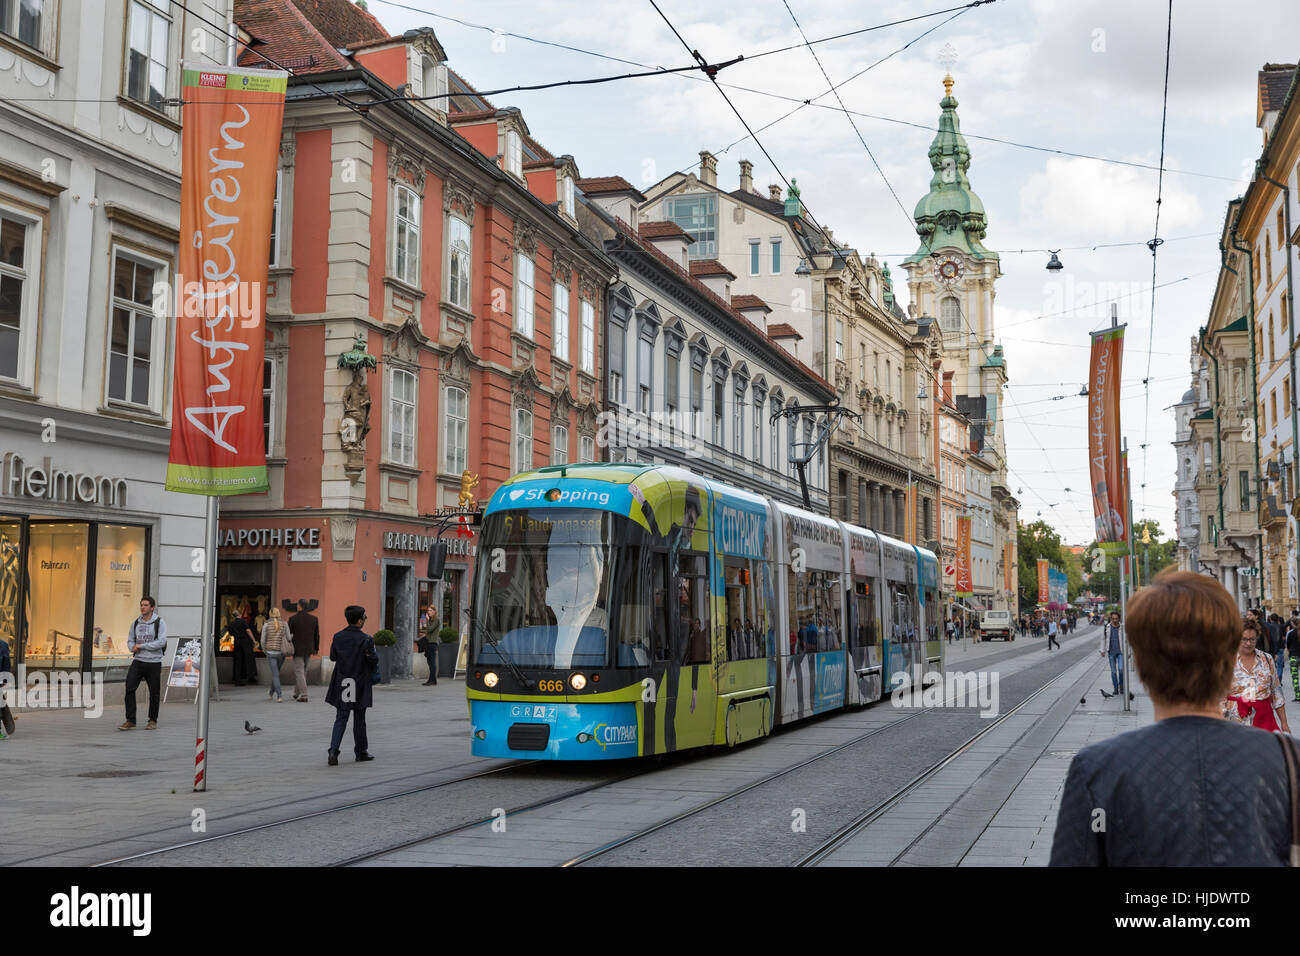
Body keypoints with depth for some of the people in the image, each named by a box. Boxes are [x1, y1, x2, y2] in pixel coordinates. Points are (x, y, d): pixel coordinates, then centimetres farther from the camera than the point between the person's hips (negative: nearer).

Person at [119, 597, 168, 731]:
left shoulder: (160, 623, -5)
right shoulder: (135, 623, 8)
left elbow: (161, 642, -16)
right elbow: (130, 641, 15)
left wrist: (141, 646, -15)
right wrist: (134, 648, -9)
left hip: (154, 663, -3)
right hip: (138, 661, 3)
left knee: (154, 693, 5)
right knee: (129, 688, -14)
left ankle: (153, 721, 22)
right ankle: (130, 721, -11)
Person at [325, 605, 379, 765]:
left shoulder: (338, 637, -1)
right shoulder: (366, 639, -15)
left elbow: (332, 656, 7)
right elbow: (374, 660, -11)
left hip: (341, 684, 3)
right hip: (360, 685, -3)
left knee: (340, 718, 7)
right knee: (359, 720, 10)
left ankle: (333, 750, -9)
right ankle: (361, 751, 21)